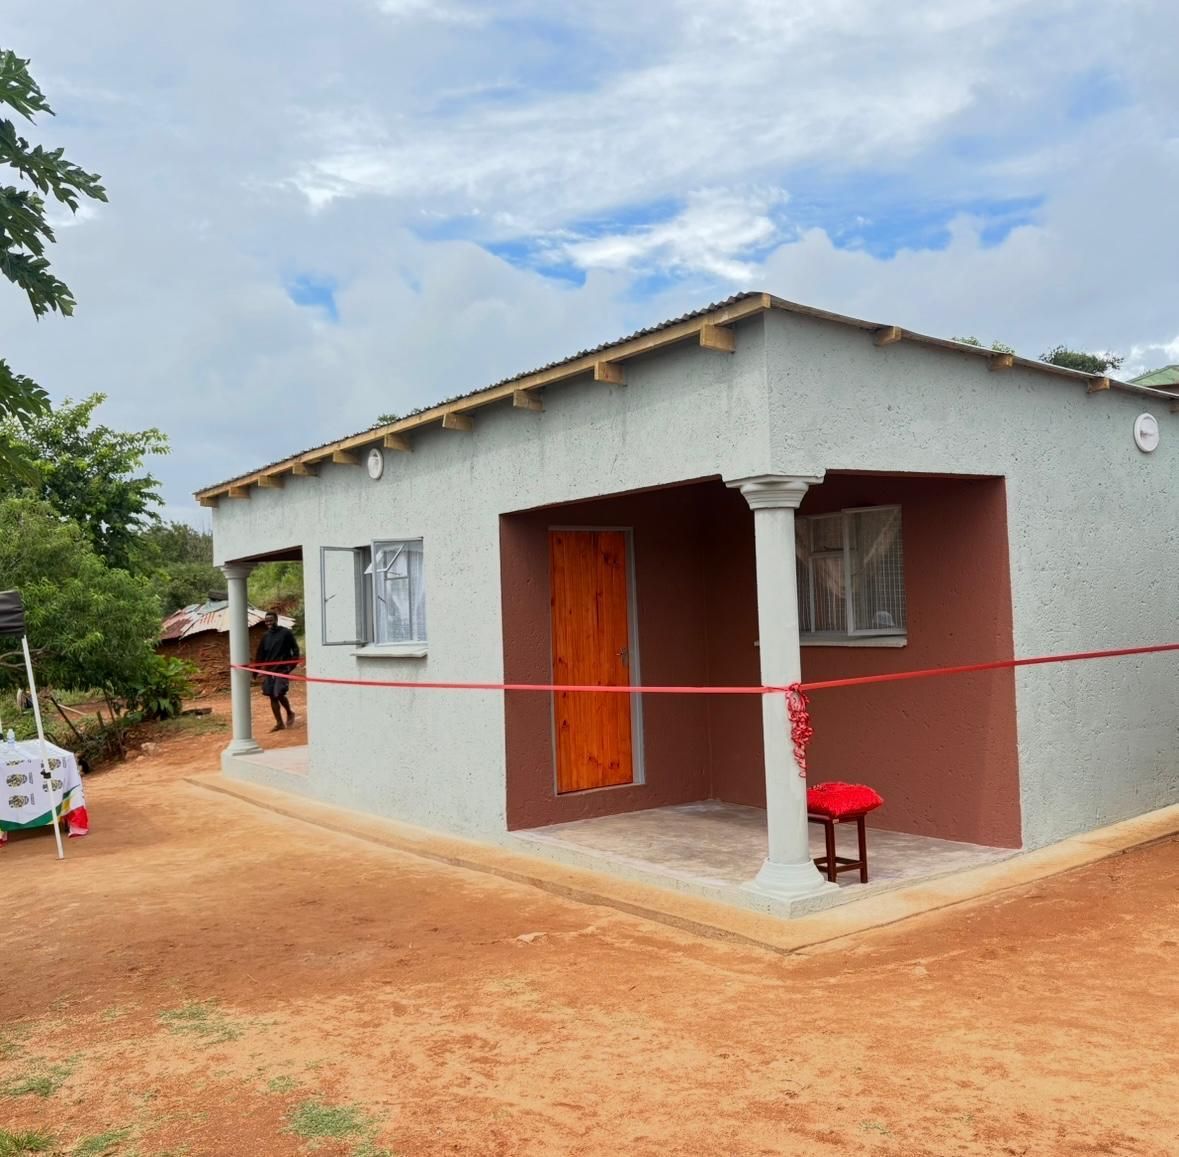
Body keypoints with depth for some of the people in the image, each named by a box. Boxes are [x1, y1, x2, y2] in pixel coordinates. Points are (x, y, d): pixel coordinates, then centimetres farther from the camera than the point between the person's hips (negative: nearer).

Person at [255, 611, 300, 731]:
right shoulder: (265, 637, 10)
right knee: (272, 696, 4)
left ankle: (290, 713, 14)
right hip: (269, 670, 5)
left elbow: (295, 649, -3)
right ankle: (279, 723, 13)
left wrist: (292, 665, -13)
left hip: (283, 669, -5)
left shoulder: (286, 633, -4)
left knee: (279, 694, -14)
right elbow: (260, 654, 15)